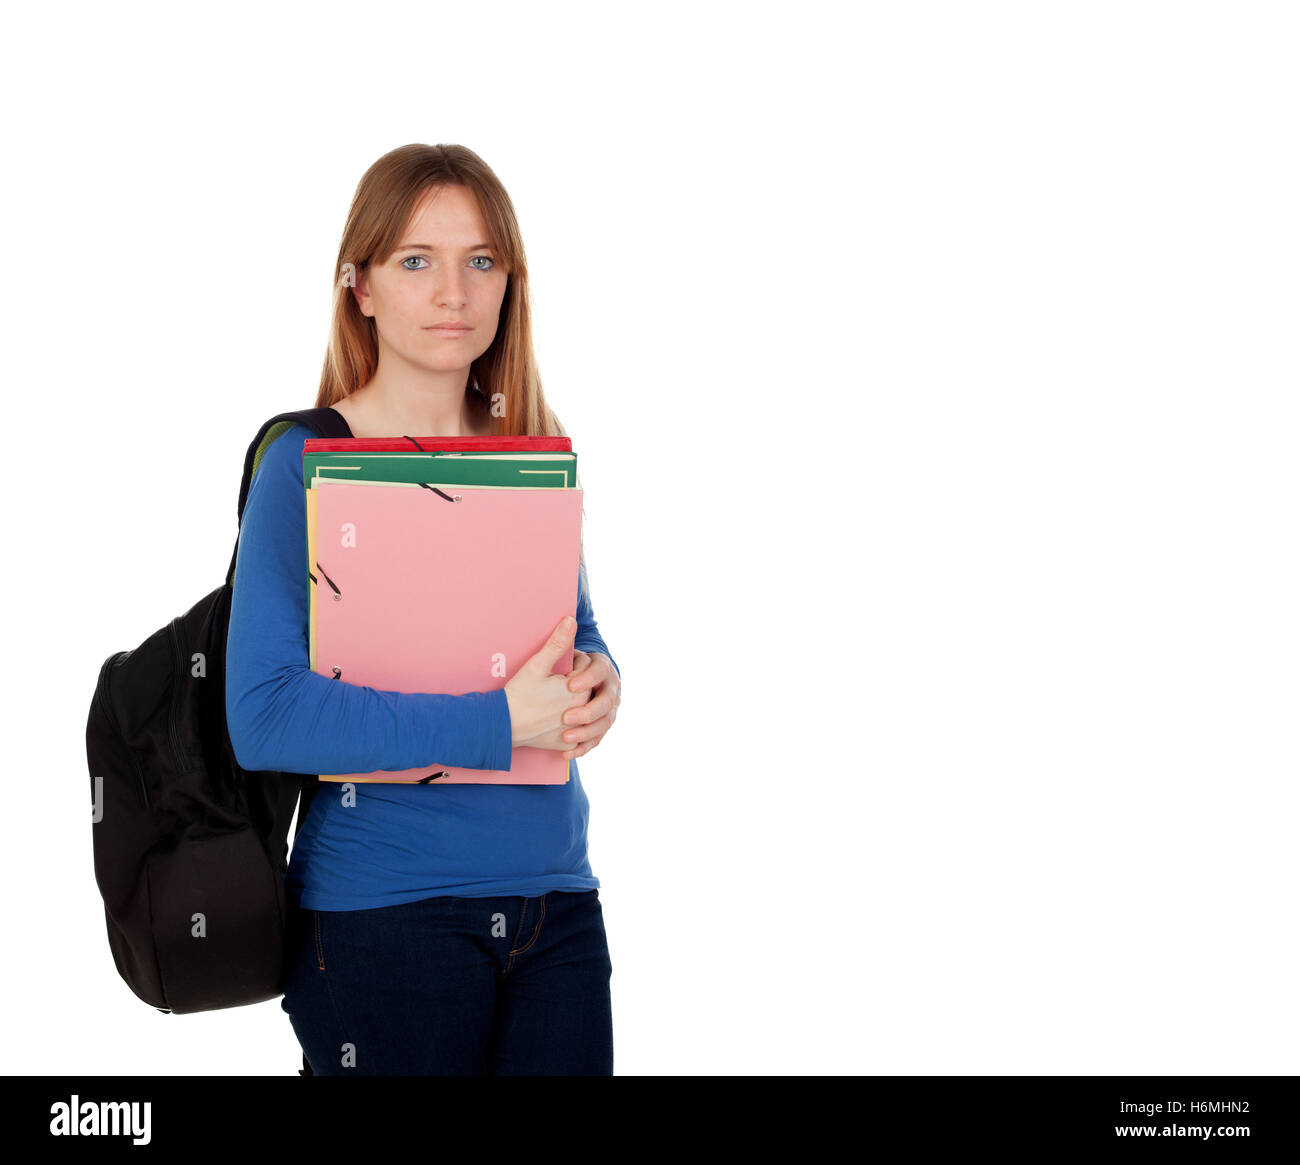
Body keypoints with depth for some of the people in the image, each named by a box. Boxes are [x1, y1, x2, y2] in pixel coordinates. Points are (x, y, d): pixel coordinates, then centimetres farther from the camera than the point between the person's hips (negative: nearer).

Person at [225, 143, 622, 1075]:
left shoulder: (533, 455, 8)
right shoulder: (307, 463, -10)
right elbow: (264, 715, -19)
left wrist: (597, 679, -5)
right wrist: (497, 722, -23)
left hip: (557, 898, 5)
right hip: (382, 917, -5)